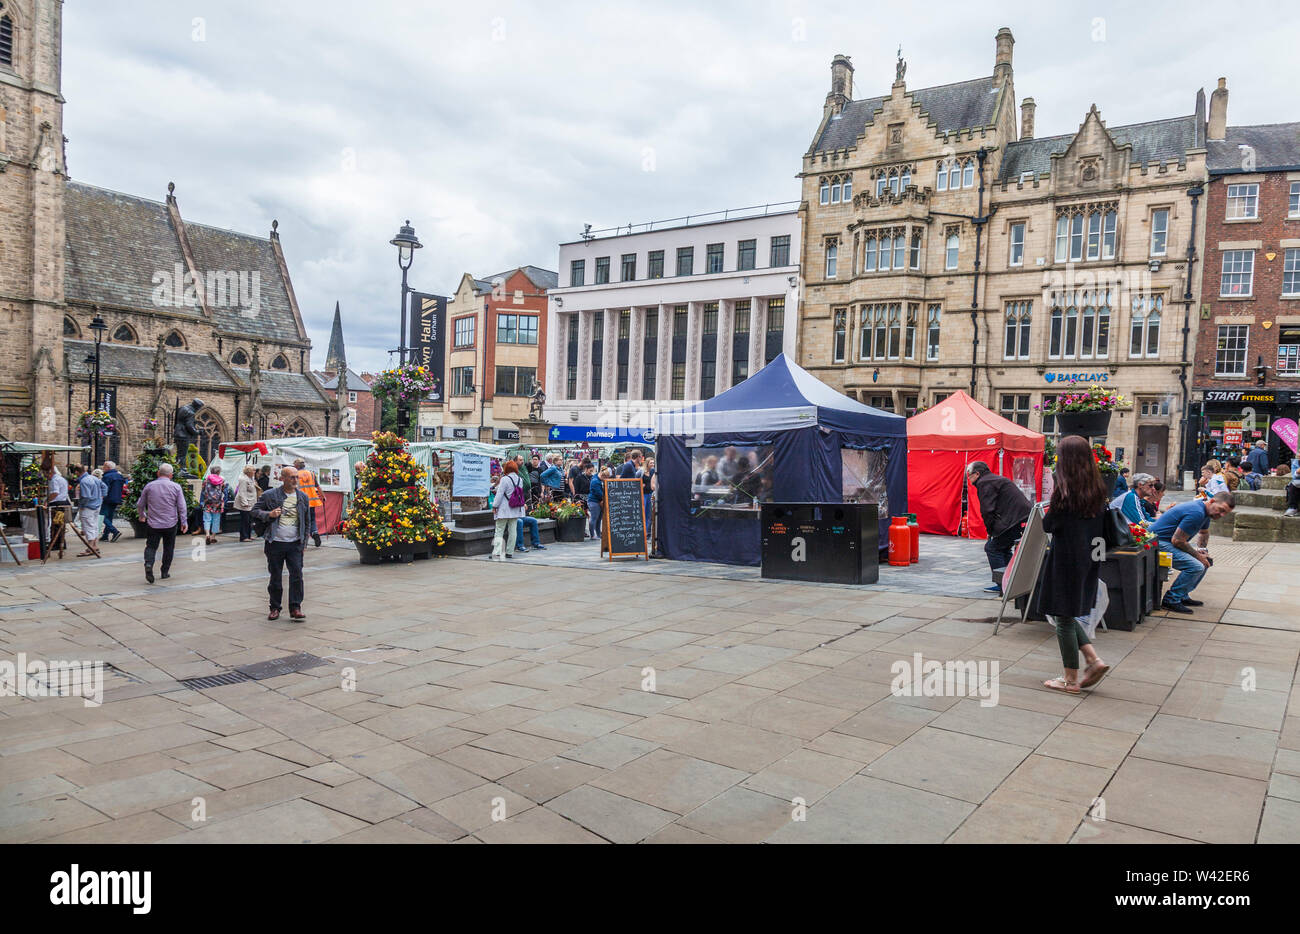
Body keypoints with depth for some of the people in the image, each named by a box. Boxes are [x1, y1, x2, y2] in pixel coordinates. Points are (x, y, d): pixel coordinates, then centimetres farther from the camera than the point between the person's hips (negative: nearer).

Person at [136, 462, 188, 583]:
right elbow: (181, 507, -4)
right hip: (170, 524, 0)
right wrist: (183, 522, 3)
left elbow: (140, 505, 10)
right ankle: (165, 572, 18)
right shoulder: (176, 487, -3)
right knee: (168, 548, 13)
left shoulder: (149, 486, 1)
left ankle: (148, 564, -22)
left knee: (151, 546, 5)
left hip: (153, 524, 0)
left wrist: (142, 516, 29)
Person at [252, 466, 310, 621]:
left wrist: (304, 542, 11)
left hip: (295, 544, 2)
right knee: (275, 577, 6)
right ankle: (275, 608, 19)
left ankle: (295, 608, 1)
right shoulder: (269, 495, 0)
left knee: (297, 574, -6)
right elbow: (255, 511, 6)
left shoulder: (303, 497, 9)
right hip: (275, 543, -1)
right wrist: (269, 514, -13)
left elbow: (307, 521, 15)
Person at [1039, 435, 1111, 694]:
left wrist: (1051, 498, -5)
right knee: (1067, 615, 21)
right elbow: (1103, 529, 10)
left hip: (1066, 560, -7)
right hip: (1089, 560, 7)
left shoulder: (1065, 490, -17)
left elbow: (1048, 525, -13)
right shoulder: (1098, 490, 4)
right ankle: (1094, 660, 13)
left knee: (1063, 617, 4)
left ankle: (1071, 680, 11)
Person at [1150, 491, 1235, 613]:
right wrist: (1197, 555, -10)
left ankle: (1182, 596, 16)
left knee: (1207, 560, 13)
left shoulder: (1206, 511, 10)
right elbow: (1177, 540, -24)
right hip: (1159, 542, -11)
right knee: (1196, 566, -24)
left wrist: (1201, 549, 12)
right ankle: (1171, 600, -11)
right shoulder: (1196, 513, -24)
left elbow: (1204, 532, 31)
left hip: (1170, 541, 11)